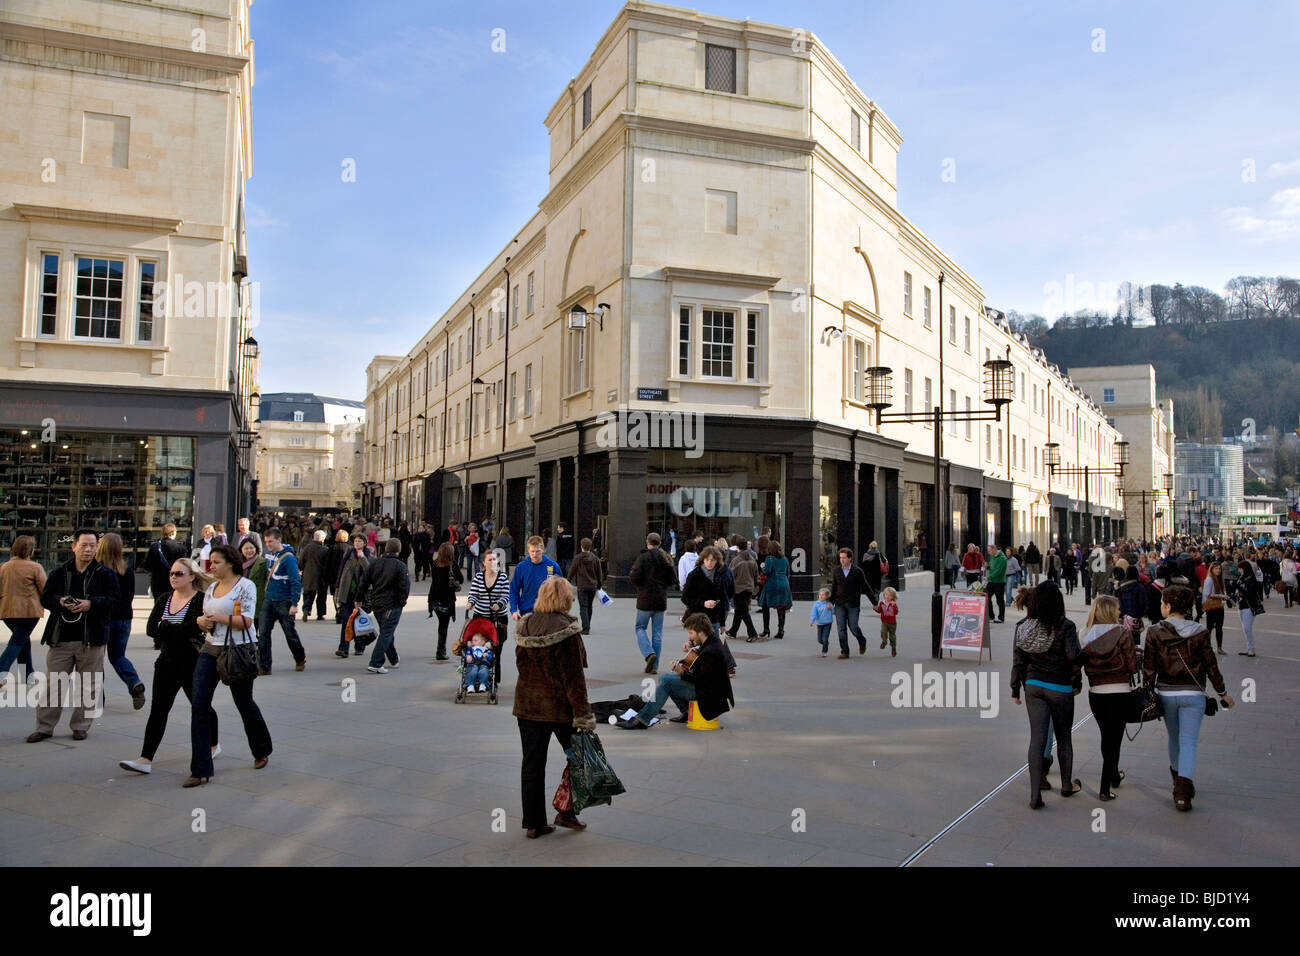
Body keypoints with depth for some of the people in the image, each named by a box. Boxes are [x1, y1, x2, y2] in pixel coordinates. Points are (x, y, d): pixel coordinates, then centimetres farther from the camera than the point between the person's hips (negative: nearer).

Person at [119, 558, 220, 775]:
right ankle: (145, 759, -3)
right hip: (167, 662, 5)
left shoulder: (200, 600, -12)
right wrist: (178, 633, -16)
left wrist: (165, 626, -14)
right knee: (158, 709, -2)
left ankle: (213, 745, 32)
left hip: (192, 664, -5)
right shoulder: (163, 600, 7)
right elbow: (150, 629, -3)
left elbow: (194, 628, -25)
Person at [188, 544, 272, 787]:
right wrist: (201, 621, -1)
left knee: (244, 703, 8)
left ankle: (261, 751, 34)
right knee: (198, 703, -6)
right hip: (210, 649, 6)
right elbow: (206, 617, 21)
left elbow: (247, 621, -14)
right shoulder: (211, 588, 12)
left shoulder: (245, 586, -8)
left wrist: (219, 618, -20)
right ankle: (200, 770, -2)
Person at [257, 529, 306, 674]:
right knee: (263, 634, -2)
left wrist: (294, 604, -21)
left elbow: (296, 582, -18)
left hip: (284, 602, -6)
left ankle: (300, 661, 28)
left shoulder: (288, 558, -17)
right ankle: (264, 667, 3)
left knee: (290, 634, 7)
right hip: (268, 601, 6)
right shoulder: (268, 552, 5)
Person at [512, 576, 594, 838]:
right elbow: (574, 676, -17)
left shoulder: (525, 624, 2)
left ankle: (534, 823, 17)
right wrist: (583, 715, -15)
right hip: (559, 705, -5)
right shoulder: (565, 629, -16)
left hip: (527, 704, 5)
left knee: (532, 763, 11)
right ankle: (567, 811, 14)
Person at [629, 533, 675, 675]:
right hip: (661, 600, 4)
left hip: (645, 599, -4)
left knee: (640, 627, 11)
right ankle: (654, 666, 9)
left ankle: (649, 653, -12)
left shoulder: (643, 557, -10)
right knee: (657, 632, 9)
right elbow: (671, 581, 8)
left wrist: (631, 579, 5)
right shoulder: (666, 559, 6)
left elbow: (634, 578, -16)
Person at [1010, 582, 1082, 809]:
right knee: (1063, 737, 16)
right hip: (1060, 688, -3)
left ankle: (1035, 795, -3)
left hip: (1033, 686, 3)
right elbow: (1074, 657, -17)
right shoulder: (1065, 626, -14)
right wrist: (1077, 681, 2)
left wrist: (1016, 689, 13)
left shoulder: (1024, 627, -2)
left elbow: (1019, 660, 4)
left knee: (1037, 738, 2)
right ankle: (1067, 785, 35)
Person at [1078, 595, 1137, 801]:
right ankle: (1105, 787, 1)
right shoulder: (1123, 633, -10)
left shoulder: (1086, 635, 0)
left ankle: (1113, 775, 42)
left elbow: (1084, 665, 3)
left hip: (1095, 692, 4)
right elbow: (1133, 666, -9)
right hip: (1119, 692, -4)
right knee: (1114, 738, 4)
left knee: (1106, 736, 23)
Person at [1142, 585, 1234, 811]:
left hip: (1166, 694, 1)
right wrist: (1222, 693, 12)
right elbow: (1211, 667, -1)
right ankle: (1183, 790, -13)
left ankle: (1180, 782, 36)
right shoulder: (1199, 633, -6)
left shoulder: (1154, 632, -8)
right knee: (1188, 742, 0)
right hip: (1193, 694, -1)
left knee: (1174, 739, 19)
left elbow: (1149, 668, -5)